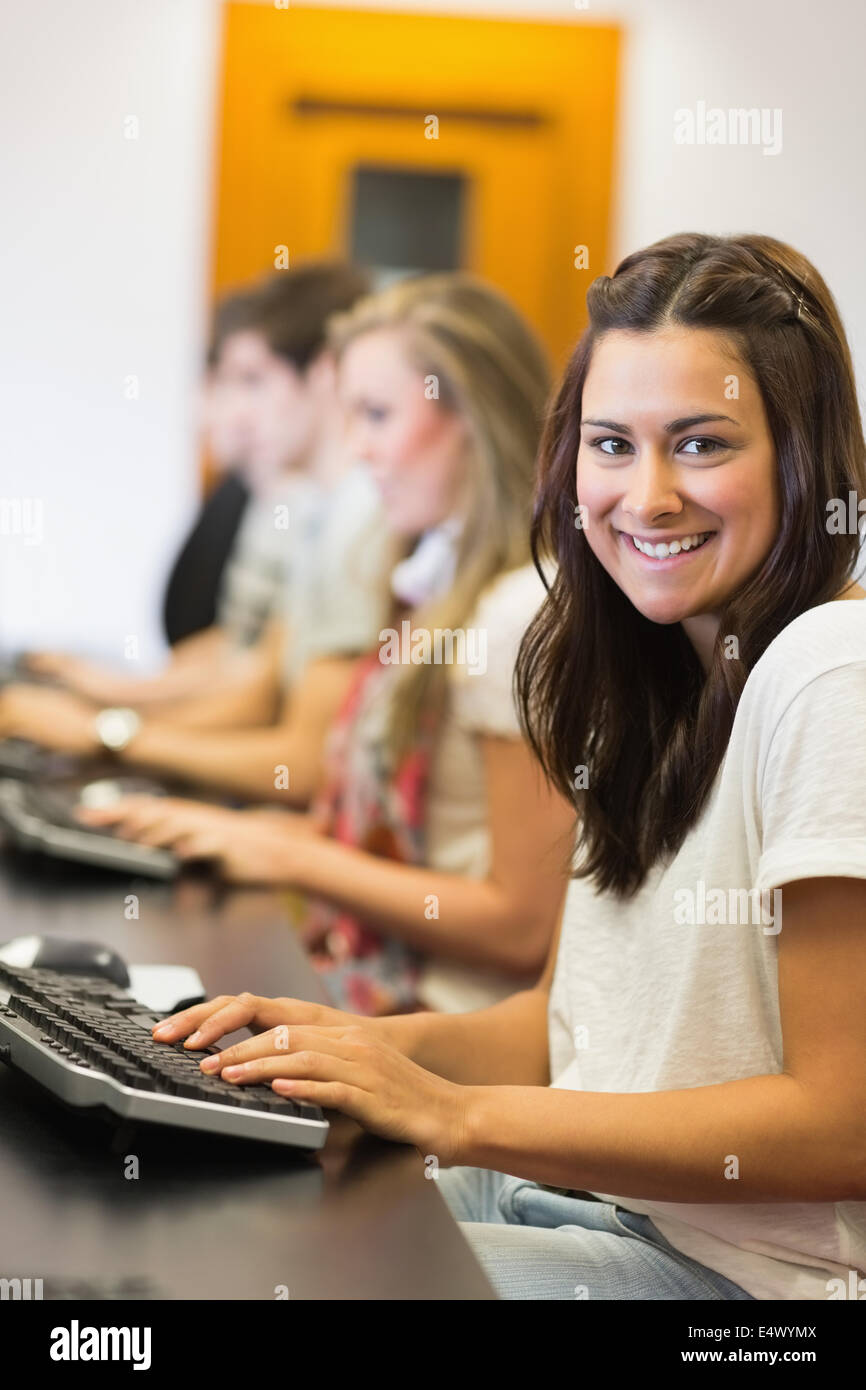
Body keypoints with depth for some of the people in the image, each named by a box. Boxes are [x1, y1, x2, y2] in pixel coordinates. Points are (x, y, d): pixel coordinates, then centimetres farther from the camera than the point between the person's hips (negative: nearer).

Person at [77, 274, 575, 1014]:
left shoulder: (526, 609, -15)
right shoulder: (436, 589, 15)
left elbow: (521, 925, -16)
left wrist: (295, 857, -10)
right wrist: (244, 832, 7)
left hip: (448, 1042, -8)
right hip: (364, 1001, 8)